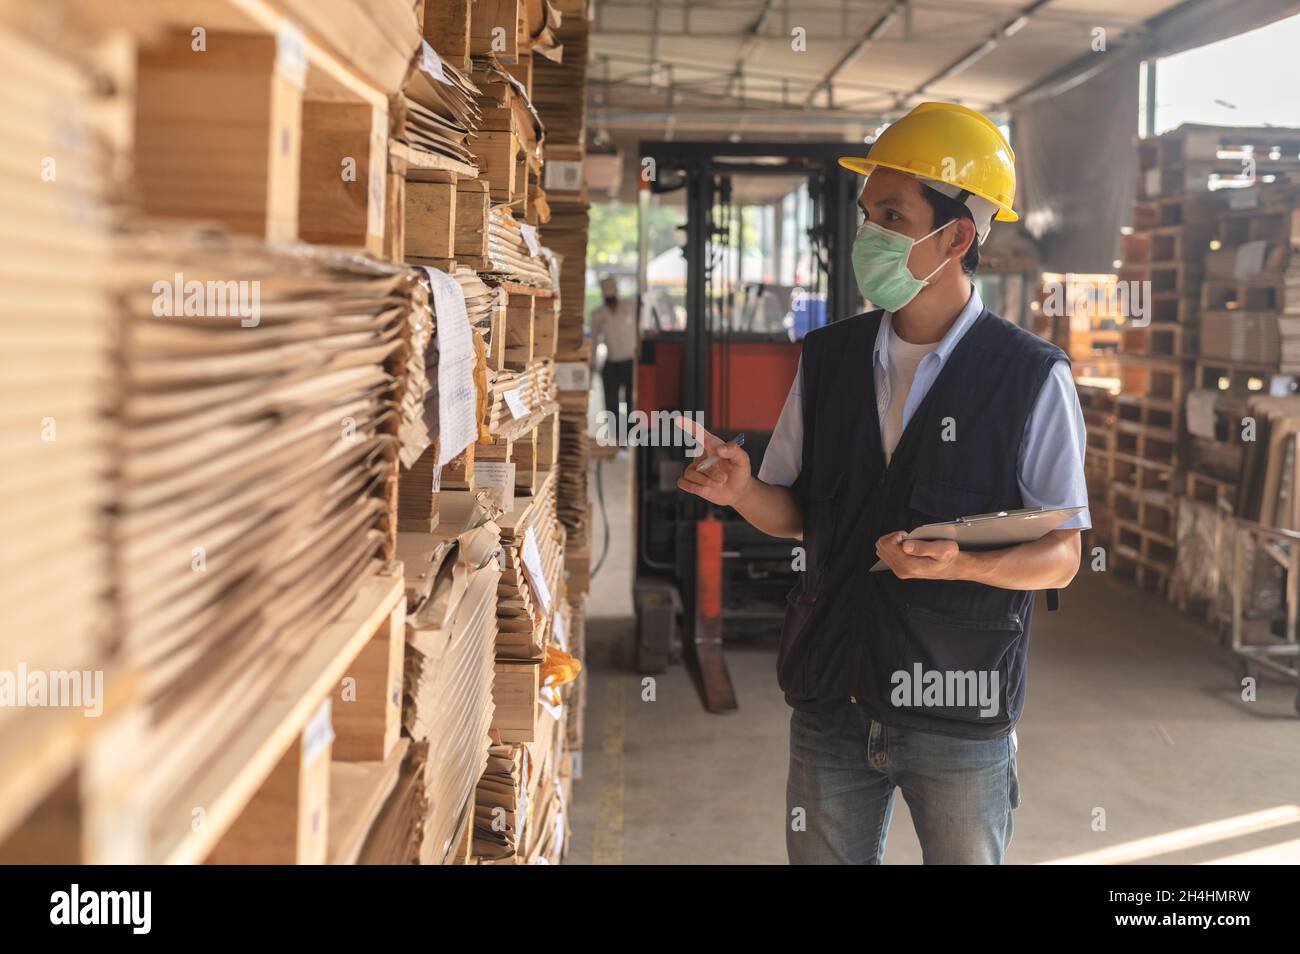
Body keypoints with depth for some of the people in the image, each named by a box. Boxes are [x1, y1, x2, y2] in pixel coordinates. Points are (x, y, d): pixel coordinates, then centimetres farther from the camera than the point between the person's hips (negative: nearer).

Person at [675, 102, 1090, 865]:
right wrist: (742, 490, -12)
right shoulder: (829, 358, 3)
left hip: (961, 716, -3)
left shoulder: (1033, 378, -9)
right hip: (832, 697, 3)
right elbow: (796, 514, 9)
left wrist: (961, 564, -25)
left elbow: (1059, 558, -7)